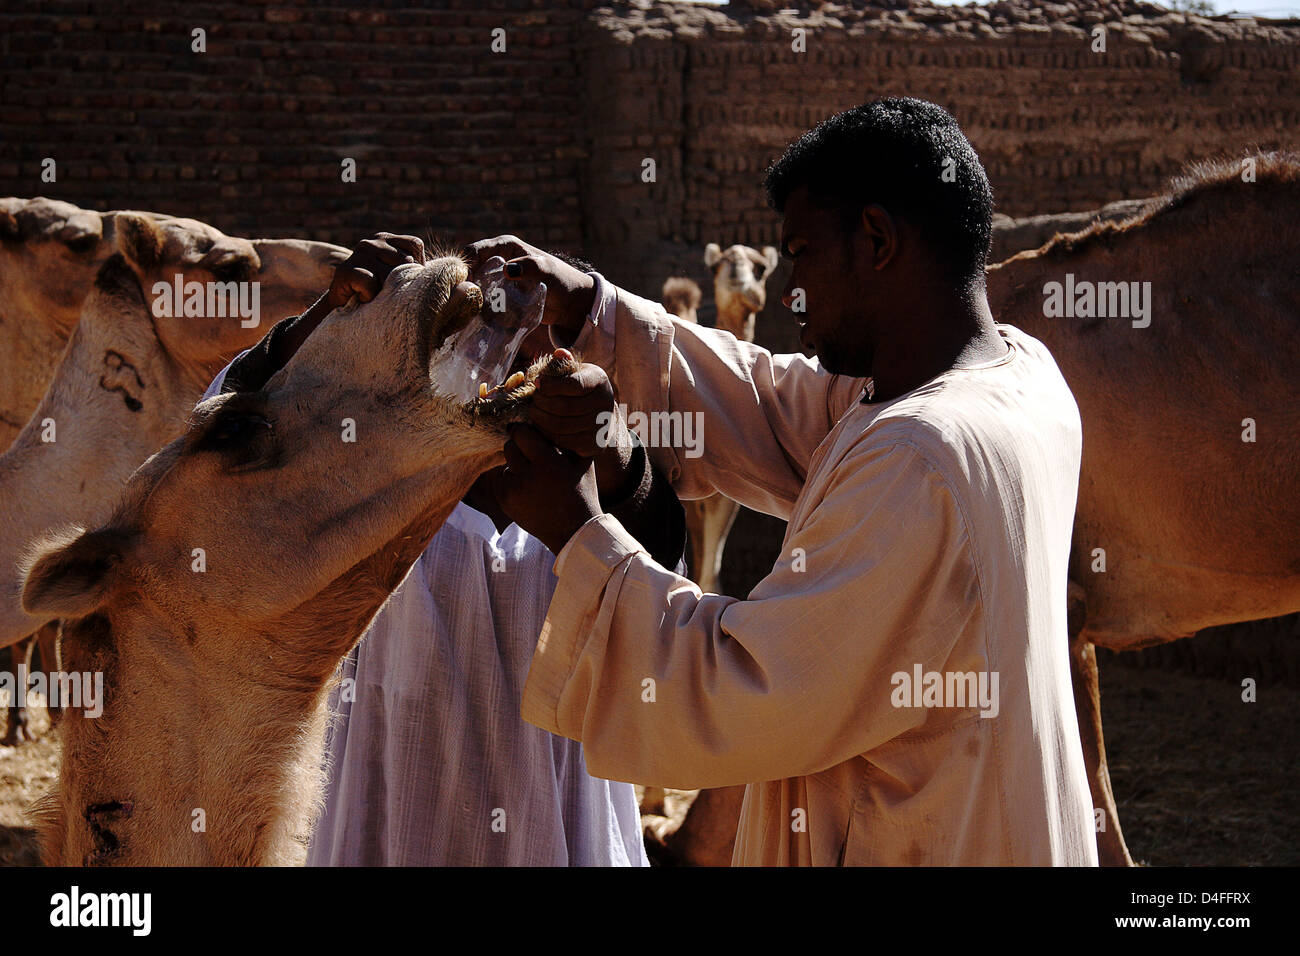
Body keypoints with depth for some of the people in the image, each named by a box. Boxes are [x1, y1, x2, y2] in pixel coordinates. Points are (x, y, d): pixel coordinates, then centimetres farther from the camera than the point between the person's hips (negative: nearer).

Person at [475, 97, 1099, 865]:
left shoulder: (920, 465, -28)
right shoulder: (1022, 372, 0)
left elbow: (739, 706, -24)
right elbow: (782, 415, 12)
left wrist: (579, 536, -13)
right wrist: (592, 313, 6)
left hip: (916, 847, -8)